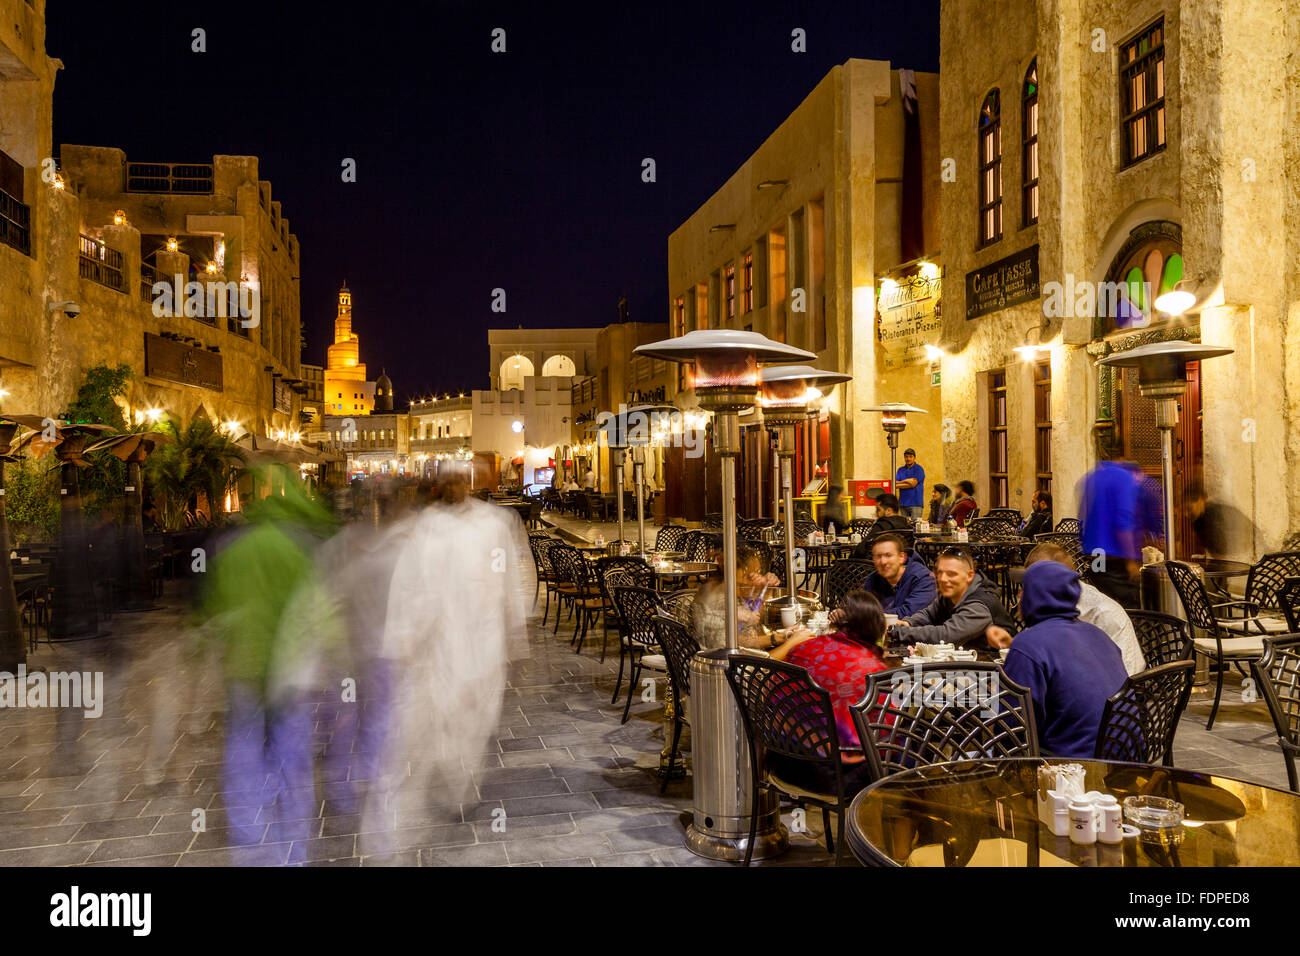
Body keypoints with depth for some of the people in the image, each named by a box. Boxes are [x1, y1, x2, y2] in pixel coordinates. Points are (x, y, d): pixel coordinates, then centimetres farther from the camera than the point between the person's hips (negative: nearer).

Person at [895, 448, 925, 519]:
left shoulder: (919, 469, 0)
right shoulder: (900, 470, 15)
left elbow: (913, 484, -10)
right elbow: (895, 483, 5)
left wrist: (898, 485, -2)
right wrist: (905, 481, -12)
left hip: (915, 503, -4)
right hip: (903, 503, 4)